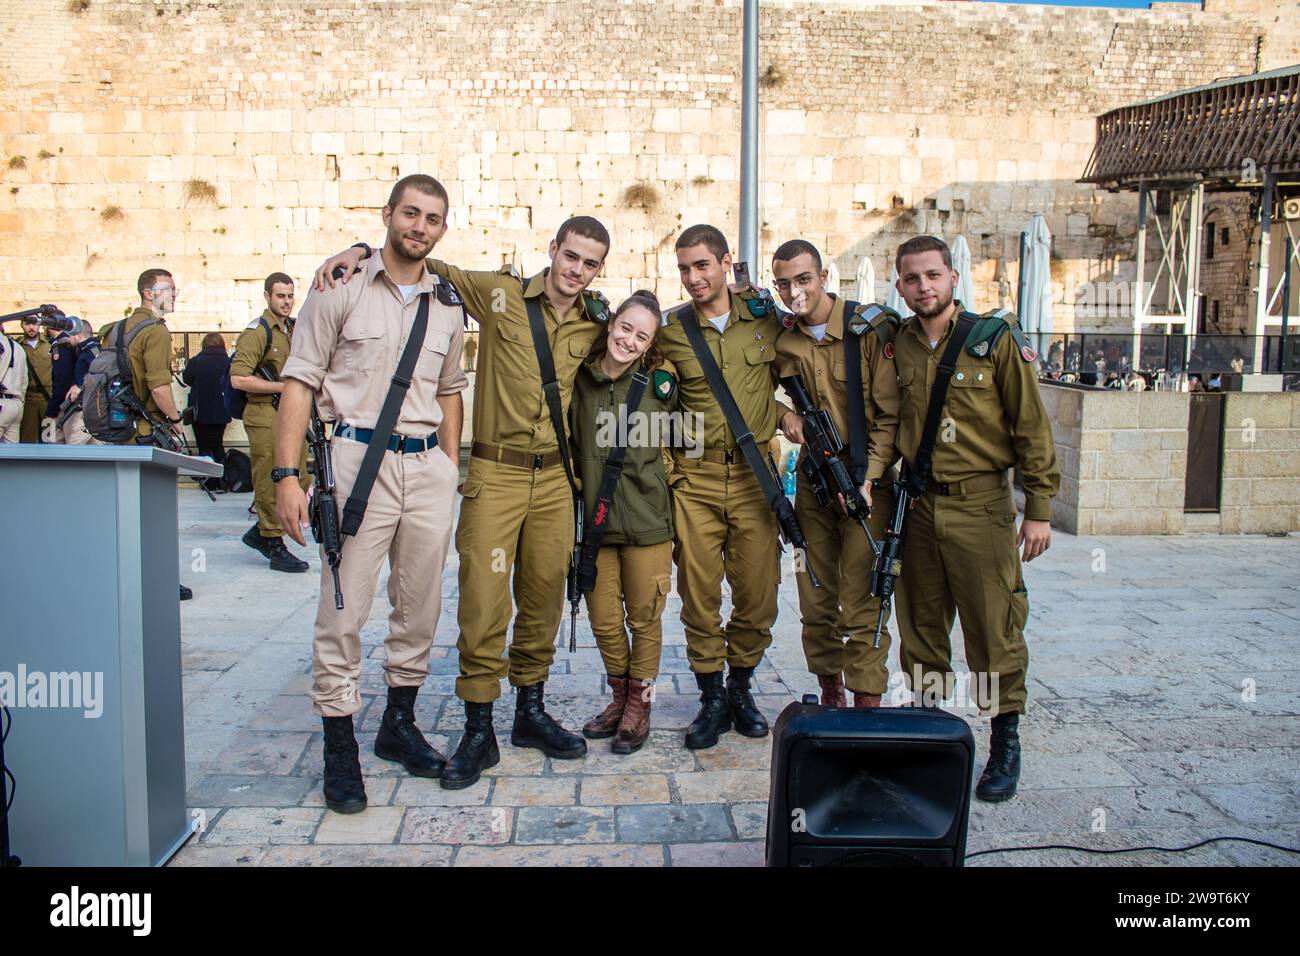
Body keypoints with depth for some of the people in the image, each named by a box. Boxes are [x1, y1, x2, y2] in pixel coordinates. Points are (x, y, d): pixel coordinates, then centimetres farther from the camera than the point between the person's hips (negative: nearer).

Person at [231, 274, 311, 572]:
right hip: (265, 416, -8)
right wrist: (282, 387, -17)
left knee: (299, 482, 10)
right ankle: (275, 547, 7)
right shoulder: (257, 331, -10)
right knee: (271, 483, -2)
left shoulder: (295, 329, 15)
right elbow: (238, 378, -18)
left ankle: (260, 533, 24)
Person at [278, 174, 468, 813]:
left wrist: (450, 469, 14)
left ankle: (399, 725, 28)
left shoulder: (447, 304, 13)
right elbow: (300, 382, -3)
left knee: (420, 608, 11)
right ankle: (340, 750, 9)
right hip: (359, 459, -4)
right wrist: (287, 474, -11)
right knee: (344, 611, -3)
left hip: (429, 466, 5)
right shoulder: (341, 288, 0)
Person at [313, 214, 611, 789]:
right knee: (483, 601, -6)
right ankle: (478, 731, 5)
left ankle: (531, 710, 26)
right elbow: (430, 267, 7)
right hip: (495, 473, -3)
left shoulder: (594, 326, 7)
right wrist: (362, 252, -6)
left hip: (553, 478, 4)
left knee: (543, 599, 10)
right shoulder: (500, 295, -1)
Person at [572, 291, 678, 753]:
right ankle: (619, 698, 31)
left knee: (644, 619, 7)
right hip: (594, 518, 2)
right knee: (604, 620, 10)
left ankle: (639, 707, 23)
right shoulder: (580, 379, 3)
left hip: (646, 520, -2)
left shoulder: (658, 383, -4)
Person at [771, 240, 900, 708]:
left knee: (861, 604, -6)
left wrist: (867, 478, -17)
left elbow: (890, 415, -9)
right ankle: (830, 694, 25)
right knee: (815, 598, 10)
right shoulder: (783, 339, 4)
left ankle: (867, 703, 2)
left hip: (867, 481, -5)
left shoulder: (871, 328, -9)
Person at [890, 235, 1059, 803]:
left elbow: (1031, 426, -4)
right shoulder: (896, 346, 6)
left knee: (994, 628, 0)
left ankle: (1005, 741, 15)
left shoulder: (995, 338, -4)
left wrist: (1039, 508, -6)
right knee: (920, 627, 11)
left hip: (980, 505, -4)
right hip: (918, 505, 4)